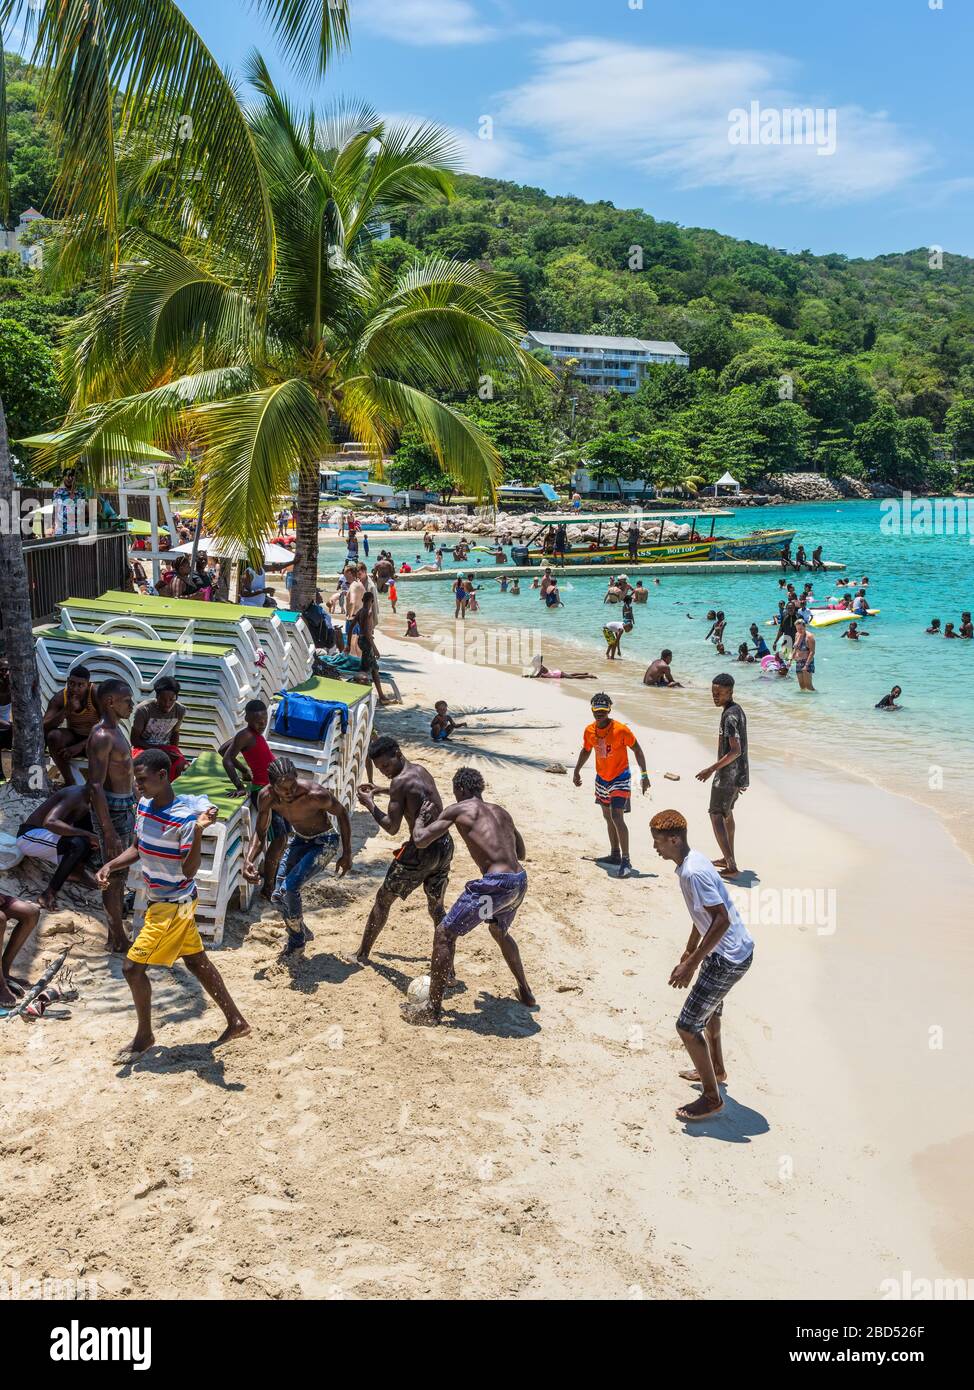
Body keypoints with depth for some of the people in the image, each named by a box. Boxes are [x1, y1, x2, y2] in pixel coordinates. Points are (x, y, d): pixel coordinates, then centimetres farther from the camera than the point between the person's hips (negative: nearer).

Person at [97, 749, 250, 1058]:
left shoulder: (184, 817, -25)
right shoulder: (144, 805, 0)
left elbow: (188, 871, -27)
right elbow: (137, 849, 14)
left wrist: (198, 831, -39)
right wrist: (109, 866, -3)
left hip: (173, 905, -8)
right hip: (160, 901, 9)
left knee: (133, 966, -4)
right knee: (196, 961, 16)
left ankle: (144, 1035, 17)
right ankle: (236, 1022, 27)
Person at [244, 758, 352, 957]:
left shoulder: (315, 794, -36)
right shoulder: (266, 796, -22)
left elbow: (341, 814, -17)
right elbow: (260, 832, -6)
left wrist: (347, 855, -11)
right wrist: (248, 861, -24)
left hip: (324, 842, -6)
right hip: (299, 838, 6)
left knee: (289, 889, -20)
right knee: (278, 895, 7)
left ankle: (297, 941, 4)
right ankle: (301, 932, 34)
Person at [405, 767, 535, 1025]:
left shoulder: (458, 809, 1)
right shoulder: (501, 812, 20)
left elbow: (420, 840, 0)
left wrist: (422, 817, 18)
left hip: (495, 884, -7)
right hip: (519, 880, 7)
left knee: (444, 933, 5)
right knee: (500, 931, 35)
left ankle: (432, 1010, 7)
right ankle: (525, 993, 45)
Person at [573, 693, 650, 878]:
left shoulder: (621, 729, -20)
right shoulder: (589, 731, -4)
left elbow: (636, 749, -10)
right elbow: (586, 751, 15)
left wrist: (644, 775, -11)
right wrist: (577, 771, 15)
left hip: (620, 779, -7)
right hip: (601, 778, 7)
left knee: (617, 817, -17)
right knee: (608, 816, 17)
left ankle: (626, 861, -12)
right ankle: (615, 854, 32)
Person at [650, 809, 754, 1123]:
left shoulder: (692, 873, -26)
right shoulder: (693, 859, 5)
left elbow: (721, 920, -30)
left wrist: (691, 965, -25)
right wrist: (690, 950, 28)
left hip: (728, 959, -11)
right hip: (735, 950, 11)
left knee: (687, 1027, -3)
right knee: (709, 1009, 31)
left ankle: (712, 1097, 11)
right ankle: (717, 1070, 52)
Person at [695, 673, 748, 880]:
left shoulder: (730, 716, -20)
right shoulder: (738, 710, 12)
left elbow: (735, 751, -25)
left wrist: (711, 769, -22)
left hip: (727, 774, -11)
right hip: (738, 773, 11)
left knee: (716, 816, -10)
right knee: (727, 813, 22)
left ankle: (731, 867, -15)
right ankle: (728, 859, 35)